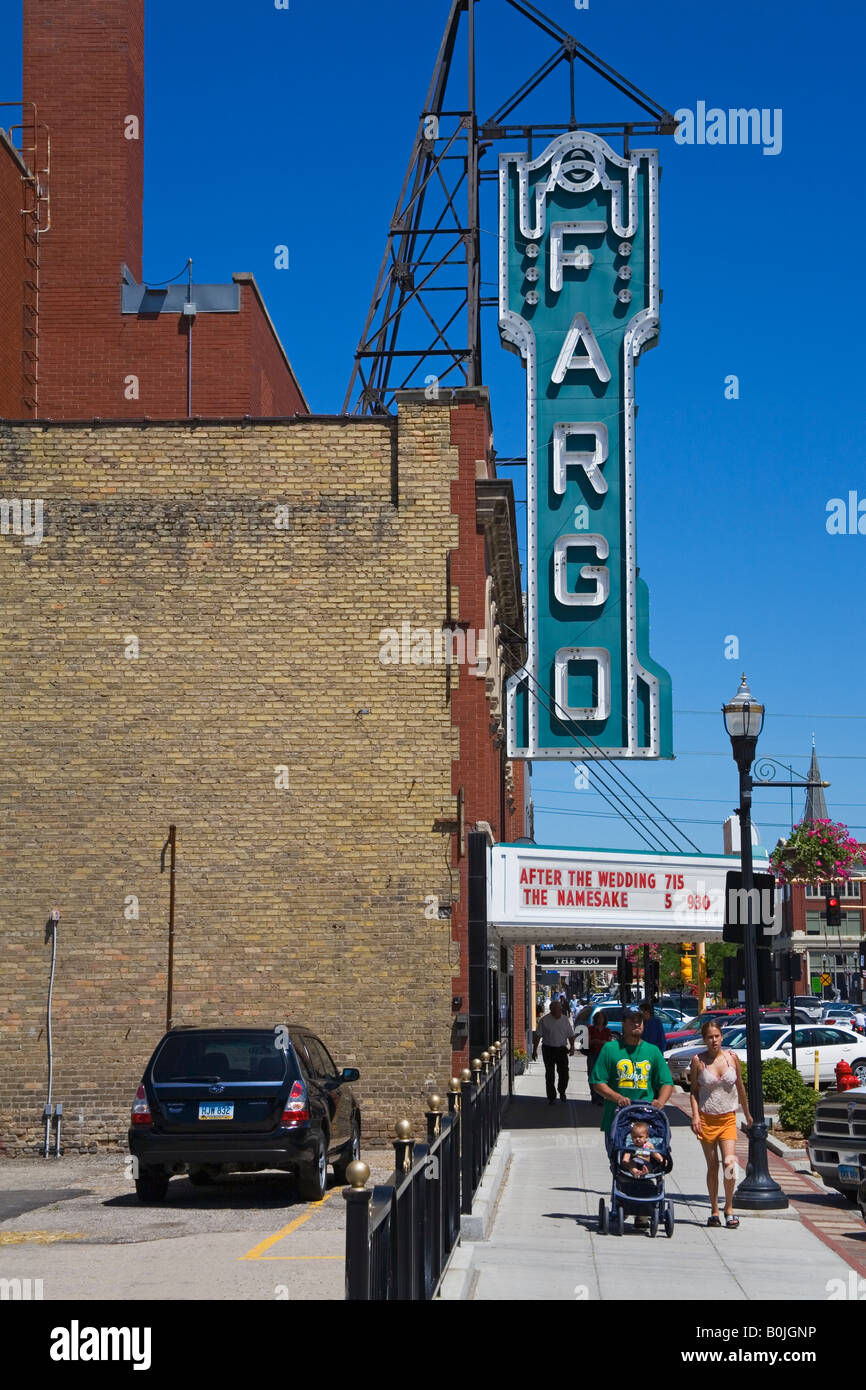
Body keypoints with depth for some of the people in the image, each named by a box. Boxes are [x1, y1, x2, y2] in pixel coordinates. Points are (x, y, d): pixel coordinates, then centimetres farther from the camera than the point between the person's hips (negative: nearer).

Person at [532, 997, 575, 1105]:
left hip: (562, 1049, 2)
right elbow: (538, 1035, -2)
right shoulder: (544, 1020, -4)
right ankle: (551, 1097, 11)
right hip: (548, 1049, -2)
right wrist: (534, 1050, -5)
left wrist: (572, 1046, -4)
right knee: (549, 1074, 1)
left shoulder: (565, 1019, 6)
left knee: (564, 1073, -1)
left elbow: (570, 1035, 10)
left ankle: (562, 1092, 25)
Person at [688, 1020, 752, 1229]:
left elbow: (740, 1087, 12)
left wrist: (747, 1113, 19)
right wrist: (695, 1115, -7)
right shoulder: (698, 1060, -2)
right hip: (706, 1118, -1)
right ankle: (714, 1211, 15)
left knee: (730, 1163, -13)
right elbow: (694, 1090, 4)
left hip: (728, 1118, 1)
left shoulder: (732, 1057, 1)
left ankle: (729, 1208, 2)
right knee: (712, 1166, 4)